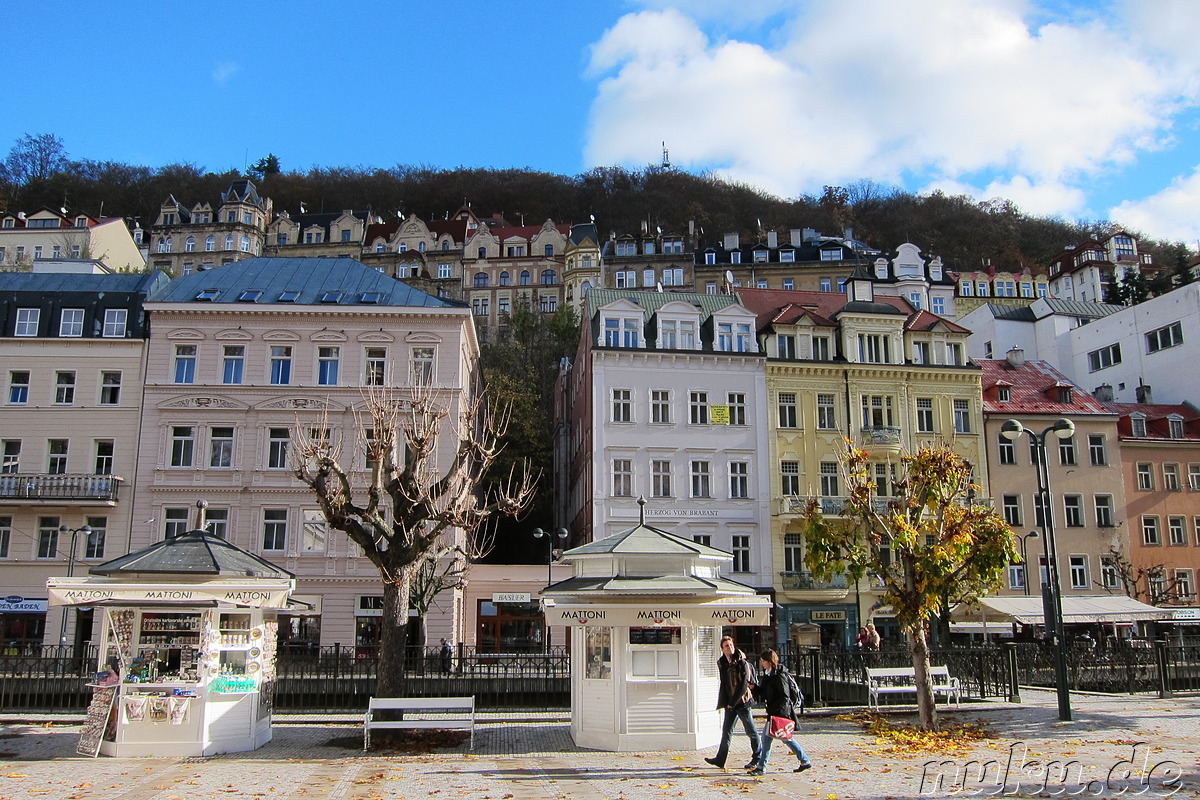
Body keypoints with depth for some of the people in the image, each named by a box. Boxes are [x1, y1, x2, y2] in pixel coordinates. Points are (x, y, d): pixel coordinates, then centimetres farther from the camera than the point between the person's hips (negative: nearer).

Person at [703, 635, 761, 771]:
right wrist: (724, 702, 6)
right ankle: (720, 759, 12)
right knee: (726, 730, 8)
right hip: (730, 703, 6)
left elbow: (743, 685, -15)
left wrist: (733, 702, -15)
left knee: (751, 730, 3)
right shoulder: (722, 663, 8)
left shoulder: (742, 663, -12)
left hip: (742, 701, -6)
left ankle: (757, 758, 16)